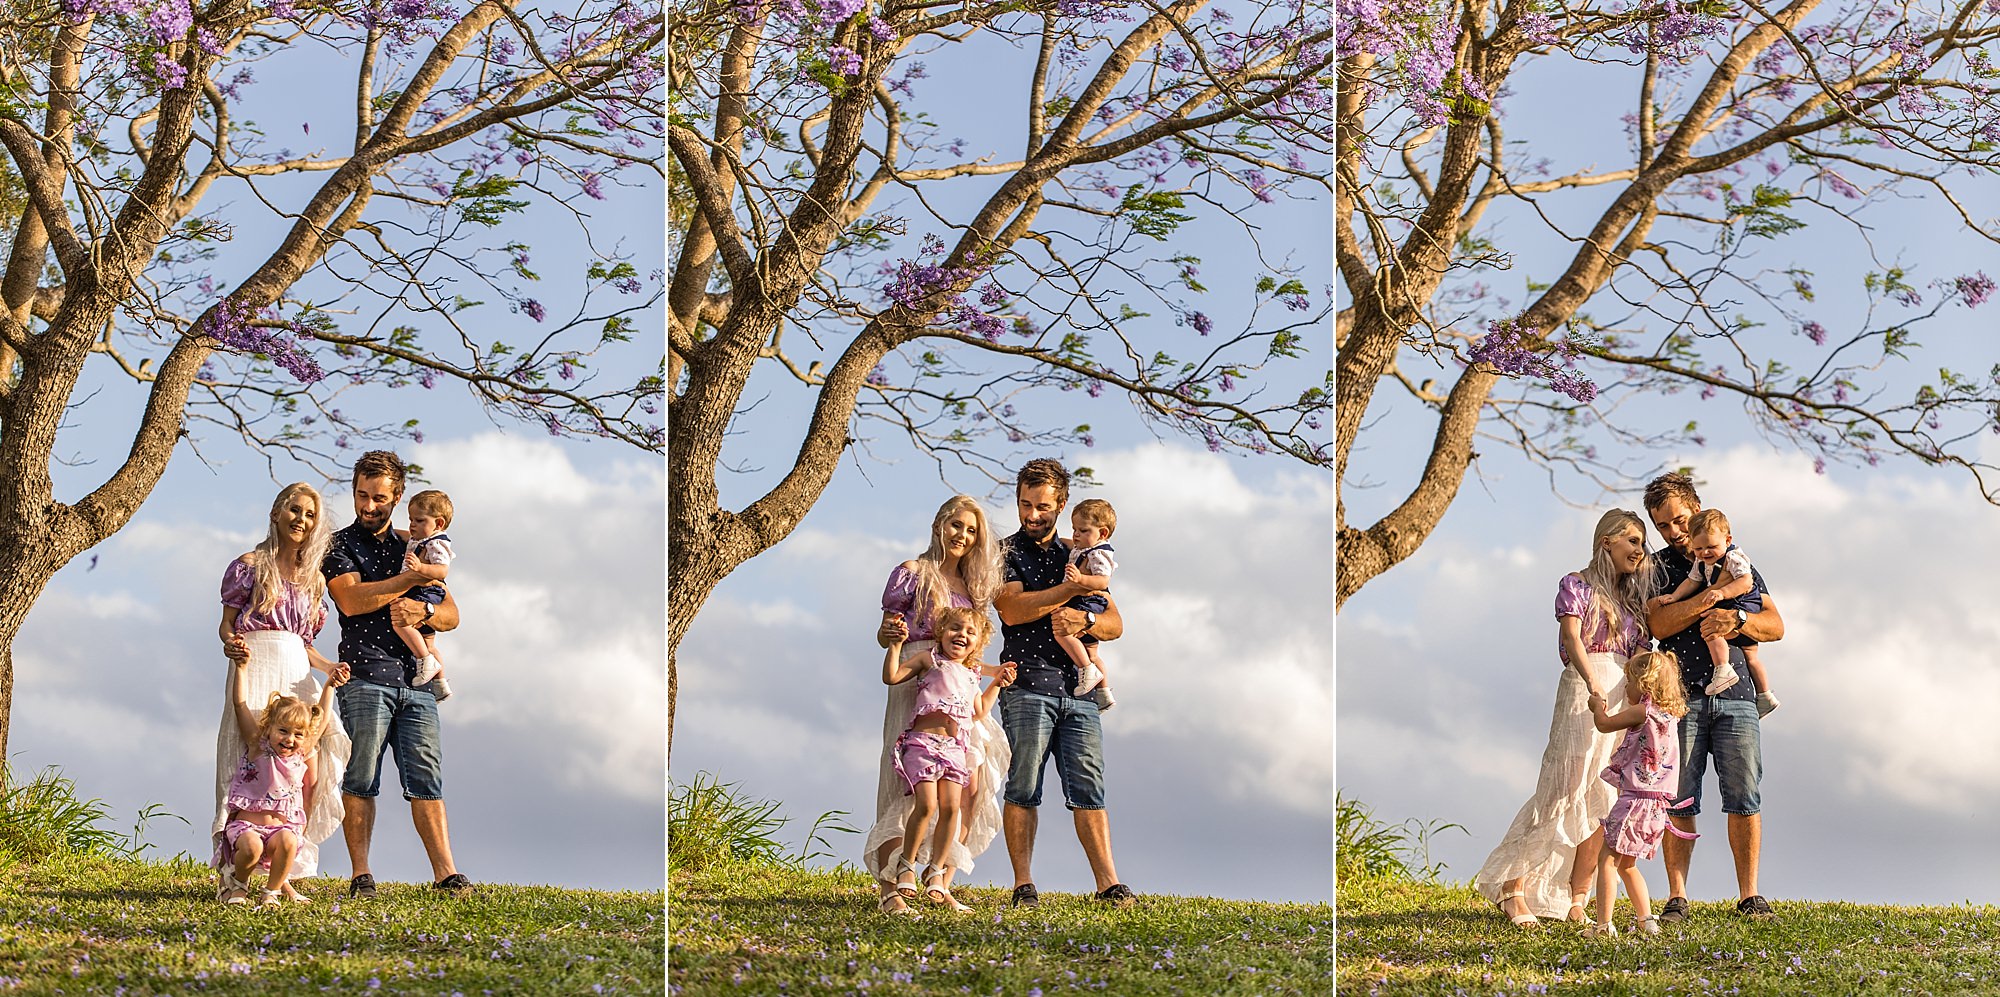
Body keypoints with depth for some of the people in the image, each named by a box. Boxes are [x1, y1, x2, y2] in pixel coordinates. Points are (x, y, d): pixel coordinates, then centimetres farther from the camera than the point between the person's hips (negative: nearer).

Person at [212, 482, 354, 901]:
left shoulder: (313, 579, 20)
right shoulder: (250, 566, 5)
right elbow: (226, 624, 2)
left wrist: (328, 667, 4)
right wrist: (230, 643, -20)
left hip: (297, 676, 5)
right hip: (254, 668, -5)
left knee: (307, 764, -9)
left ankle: (283, 874, -6)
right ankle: (228, 878, -14)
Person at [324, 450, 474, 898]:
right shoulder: (339, 546, 8)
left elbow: (452, 614, 18)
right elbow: (351, 600, -11)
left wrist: (424, 611, -6)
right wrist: (413, 578, -7)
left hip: (416, 680, 4)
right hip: (366, 677, -4)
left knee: (427, 778, -2)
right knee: (361, 781, -5)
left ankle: (446, 874, -7)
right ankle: (361, 876, -2)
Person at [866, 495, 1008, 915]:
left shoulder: (973, 586, 20)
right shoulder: (912, 574, 3)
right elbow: (884, 635, 1)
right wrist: (891, 633, -22)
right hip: (916, 682, -6)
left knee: (971, 786, -7)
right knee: (908, 785, -13)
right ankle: (887, 888, -15)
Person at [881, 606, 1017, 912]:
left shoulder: (971, 675, 23)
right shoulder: (928, 660, 7)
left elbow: (979, 712, 34)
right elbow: (891, 676, -1)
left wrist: (997, 684, 30)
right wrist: (896, 644, -9)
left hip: (954, 747, 5)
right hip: (923, 741, -5)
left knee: (950, 808, -5)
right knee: (927, 804, -17)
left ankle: (937, 872, 6)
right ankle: (907, 864, 2)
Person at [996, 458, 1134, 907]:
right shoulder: (1005, 553, 9)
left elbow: (1115, 624, 15)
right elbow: (1012, 608, -10)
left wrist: (1084, 620, -8)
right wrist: (1074, 588, -10)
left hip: (1079, 688, 3)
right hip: (1028, 685, -3)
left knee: (1089, 788, -4)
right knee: (1024, 789, -5)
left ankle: (1109, 884, -9)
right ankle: (1024, 886, -2)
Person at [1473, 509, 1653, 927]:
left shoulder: (1631, 597, 21)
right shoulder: (1577, 585, 1)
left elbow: (1639, 657, 16)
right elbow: (1572, 638, -14)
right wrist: (1594, 685, -30)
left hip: (1624, 700, 6)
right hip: (1582, 693, -6)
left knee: (1602, 803, 0)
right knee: (1563, 793, -12)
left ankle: (1576, 902, 2)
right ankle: (1514, 886, -7)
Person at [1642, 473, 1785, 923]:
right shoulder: (1658, 567, 12)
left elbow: (1775, 626, 11)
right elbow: (1659, 622, -7)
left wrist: (1736, 619, -10)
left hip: (1734, 696, 1)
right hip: (1681, 695, -1)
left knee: (1744, 797, -5)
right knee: (1678, 800, -5)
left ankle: (1750, 895, -2)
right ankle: (1677, 898, -4)